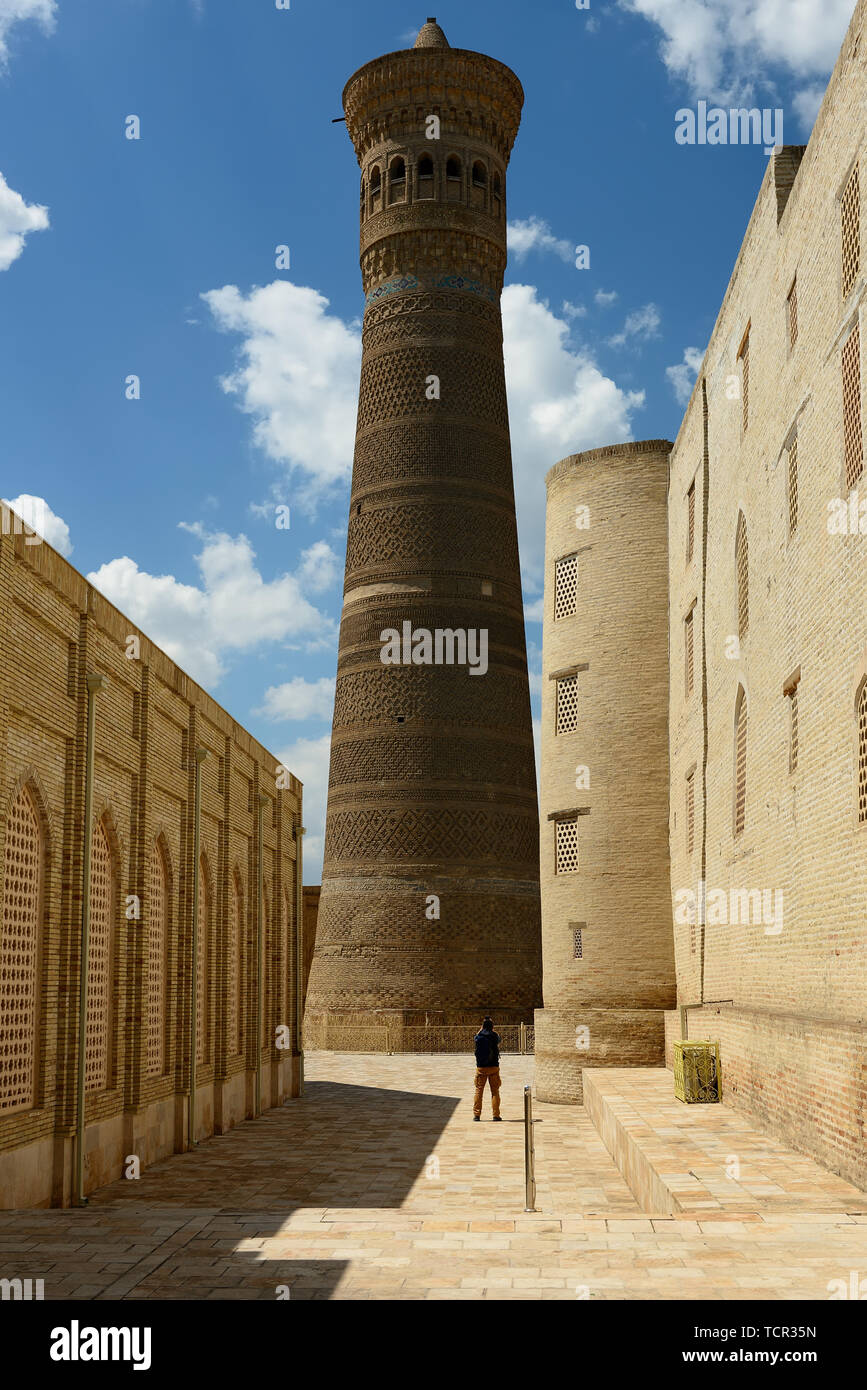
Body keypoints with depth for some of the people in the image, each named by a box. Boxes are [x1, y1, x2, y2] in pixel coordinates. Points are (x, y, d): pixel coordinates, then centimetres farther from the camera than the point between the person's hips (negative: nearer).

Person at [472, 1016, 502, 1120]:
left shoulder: (478, 1037, -5)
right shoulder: (495, 1036, -6)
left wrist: (482, 1029, 18)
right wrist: (492, 1030, 20)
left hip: (481, 1067, 0)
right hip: (494, 1066, 0)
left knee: (479, 1091, 6)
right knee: (495, 1091, 6)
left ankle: (476, 1114, 4)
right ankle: (496, 1115, 4)